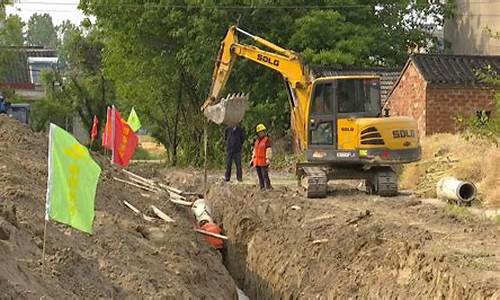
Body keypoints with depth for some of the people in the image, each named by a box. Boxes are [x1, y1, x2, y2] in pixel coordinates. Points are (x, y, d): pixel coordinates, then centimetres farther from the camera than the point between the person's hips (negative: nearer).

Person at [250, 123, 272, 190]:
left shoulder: (267, 139, -5)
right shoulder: (257, 140, 18)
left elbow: (269, 150, -13)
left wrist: (268, 159, -21)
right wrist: (253, 159, 21)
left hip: (264, 161, -8)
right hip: (257, 161, 8)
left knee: (265, 175, -11)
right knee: (260, 176, 9)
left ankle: (268, 187, -9)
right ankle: (262, 187, 14)